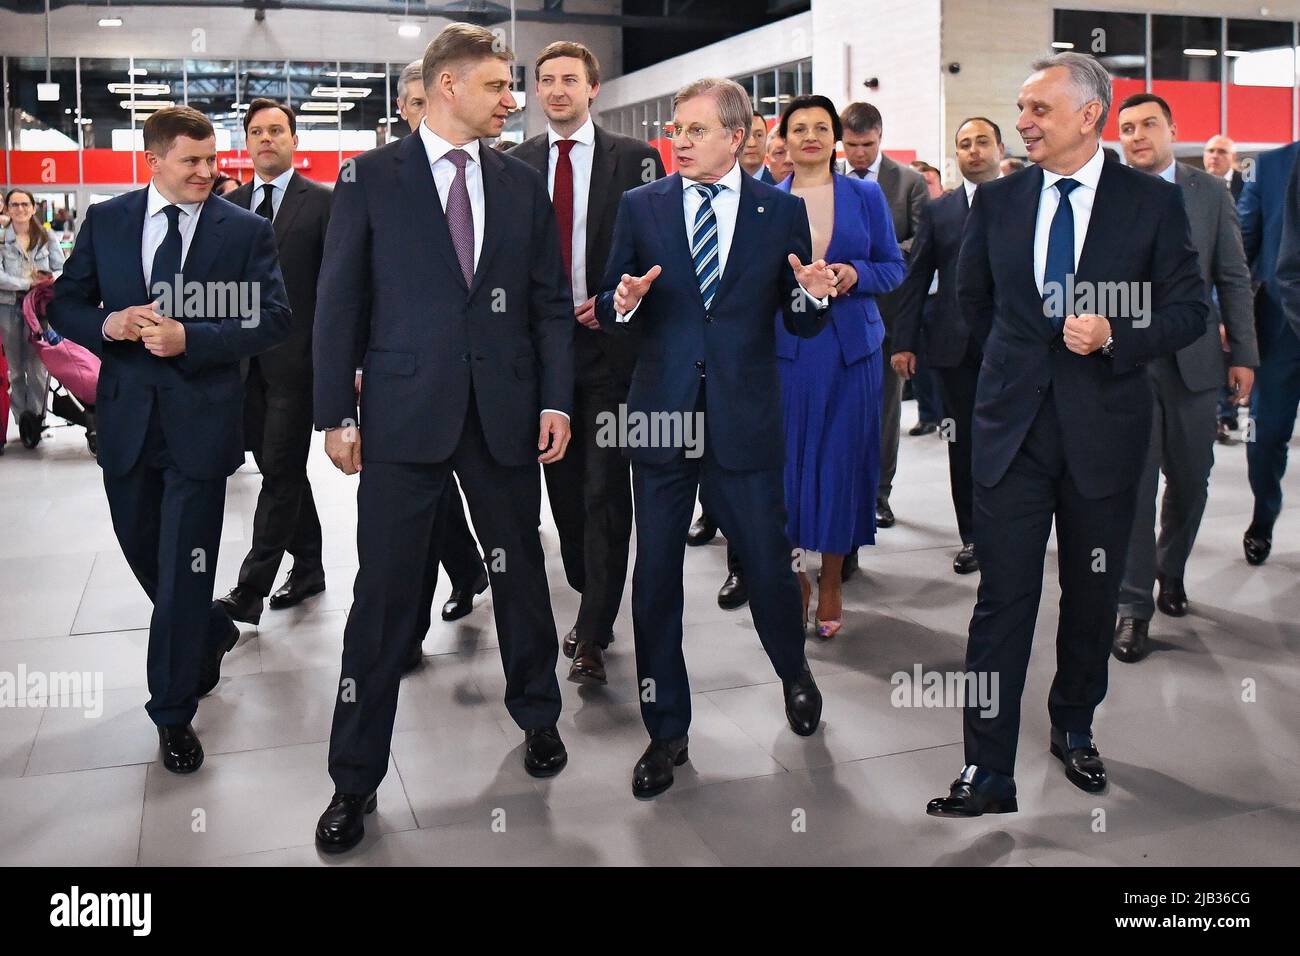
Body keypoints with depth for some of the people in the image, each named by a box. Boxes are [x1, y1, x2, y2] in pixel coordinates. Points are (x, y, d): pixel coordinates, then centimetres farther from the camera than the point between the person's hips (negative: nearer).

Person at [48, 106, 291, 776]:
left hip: (201, 418, -3)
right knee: (143, 551, 17)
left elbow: (273, 320, -9)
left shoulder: (246, 230, -4)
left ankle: (174, 714, 16)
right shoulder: (106, 221, 4)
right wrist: (107, 325, -15)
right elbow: (64, 305, 7)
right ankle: (212, 631, 46)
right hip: (127, 415, 4)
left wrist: (191, 338, -21)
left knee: (184, 569, 1)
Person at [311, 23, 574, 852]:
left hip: (506, 412, 3)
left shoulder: (523, 182, 9)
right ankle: (357, 778, 13)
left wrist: (556, 399, 0)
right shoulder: (371, 178, 1)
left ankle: (538, 715, 35)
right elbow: (340, 302, -1)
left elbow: (551, 301, 9)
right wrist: (336, 414, -4)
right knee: (384, 595, 1)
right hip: (405, 412, -2)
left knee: (522, 574, 13)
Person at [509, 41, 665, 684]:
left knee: (605, 487, -4)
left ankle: (593, 636, 2)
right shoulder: (515, 165, 10)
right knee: (563, 483, 11)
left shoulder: (633, 159, 2)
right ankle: (592, 603, 28)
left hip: (610, 340, -3)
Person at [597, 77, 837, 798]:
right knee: (655, 576, 6)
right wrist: (622, 303, -17)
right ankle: (666, 731, 23)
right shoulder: (640, 206, 5)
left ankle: (794, 672, 40)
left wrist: (813, 294, -17)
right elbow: (608, 314, 5)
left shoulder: (781, 211, 4)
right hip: (660, 414, 1)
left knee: (768, 565, 7)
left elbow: (801, 325, 5)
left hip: (745, 419, -1)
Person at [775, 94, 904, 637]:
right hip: (785, 344, 0)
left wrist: (855, 274, -12)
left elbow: (893, 267, 6)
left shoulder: (866, 196, 7)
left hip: (850, 344, 0)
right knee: (787, 457, -1)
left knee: (842, 458, 2)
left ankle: (831, 579, 16)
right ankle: (795, 572, 17)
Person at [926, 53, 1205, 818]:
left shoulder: (1154, 202, -2)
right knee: (1003, 599, -3)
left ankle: (1075, 728, 36)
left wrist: (1114, 336, -16)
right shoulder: (997, 200, 5)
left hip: (1104, 429, 0)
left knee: (1093, 596, 13)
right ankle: (989, 774, 2)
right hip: (1014, 425, 1)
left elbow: (1191, 308, -1)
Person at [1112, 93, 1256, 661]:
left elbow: (1233, 278, 6)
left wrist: (1243, 354, 2)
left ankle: (1170, 572, 35)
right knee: (1133, 483, -3)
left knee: (1190, 480, 11)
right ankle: (1134, 606, 6)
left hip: (1193, 359, 2)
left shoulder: (1210, 193, 6)